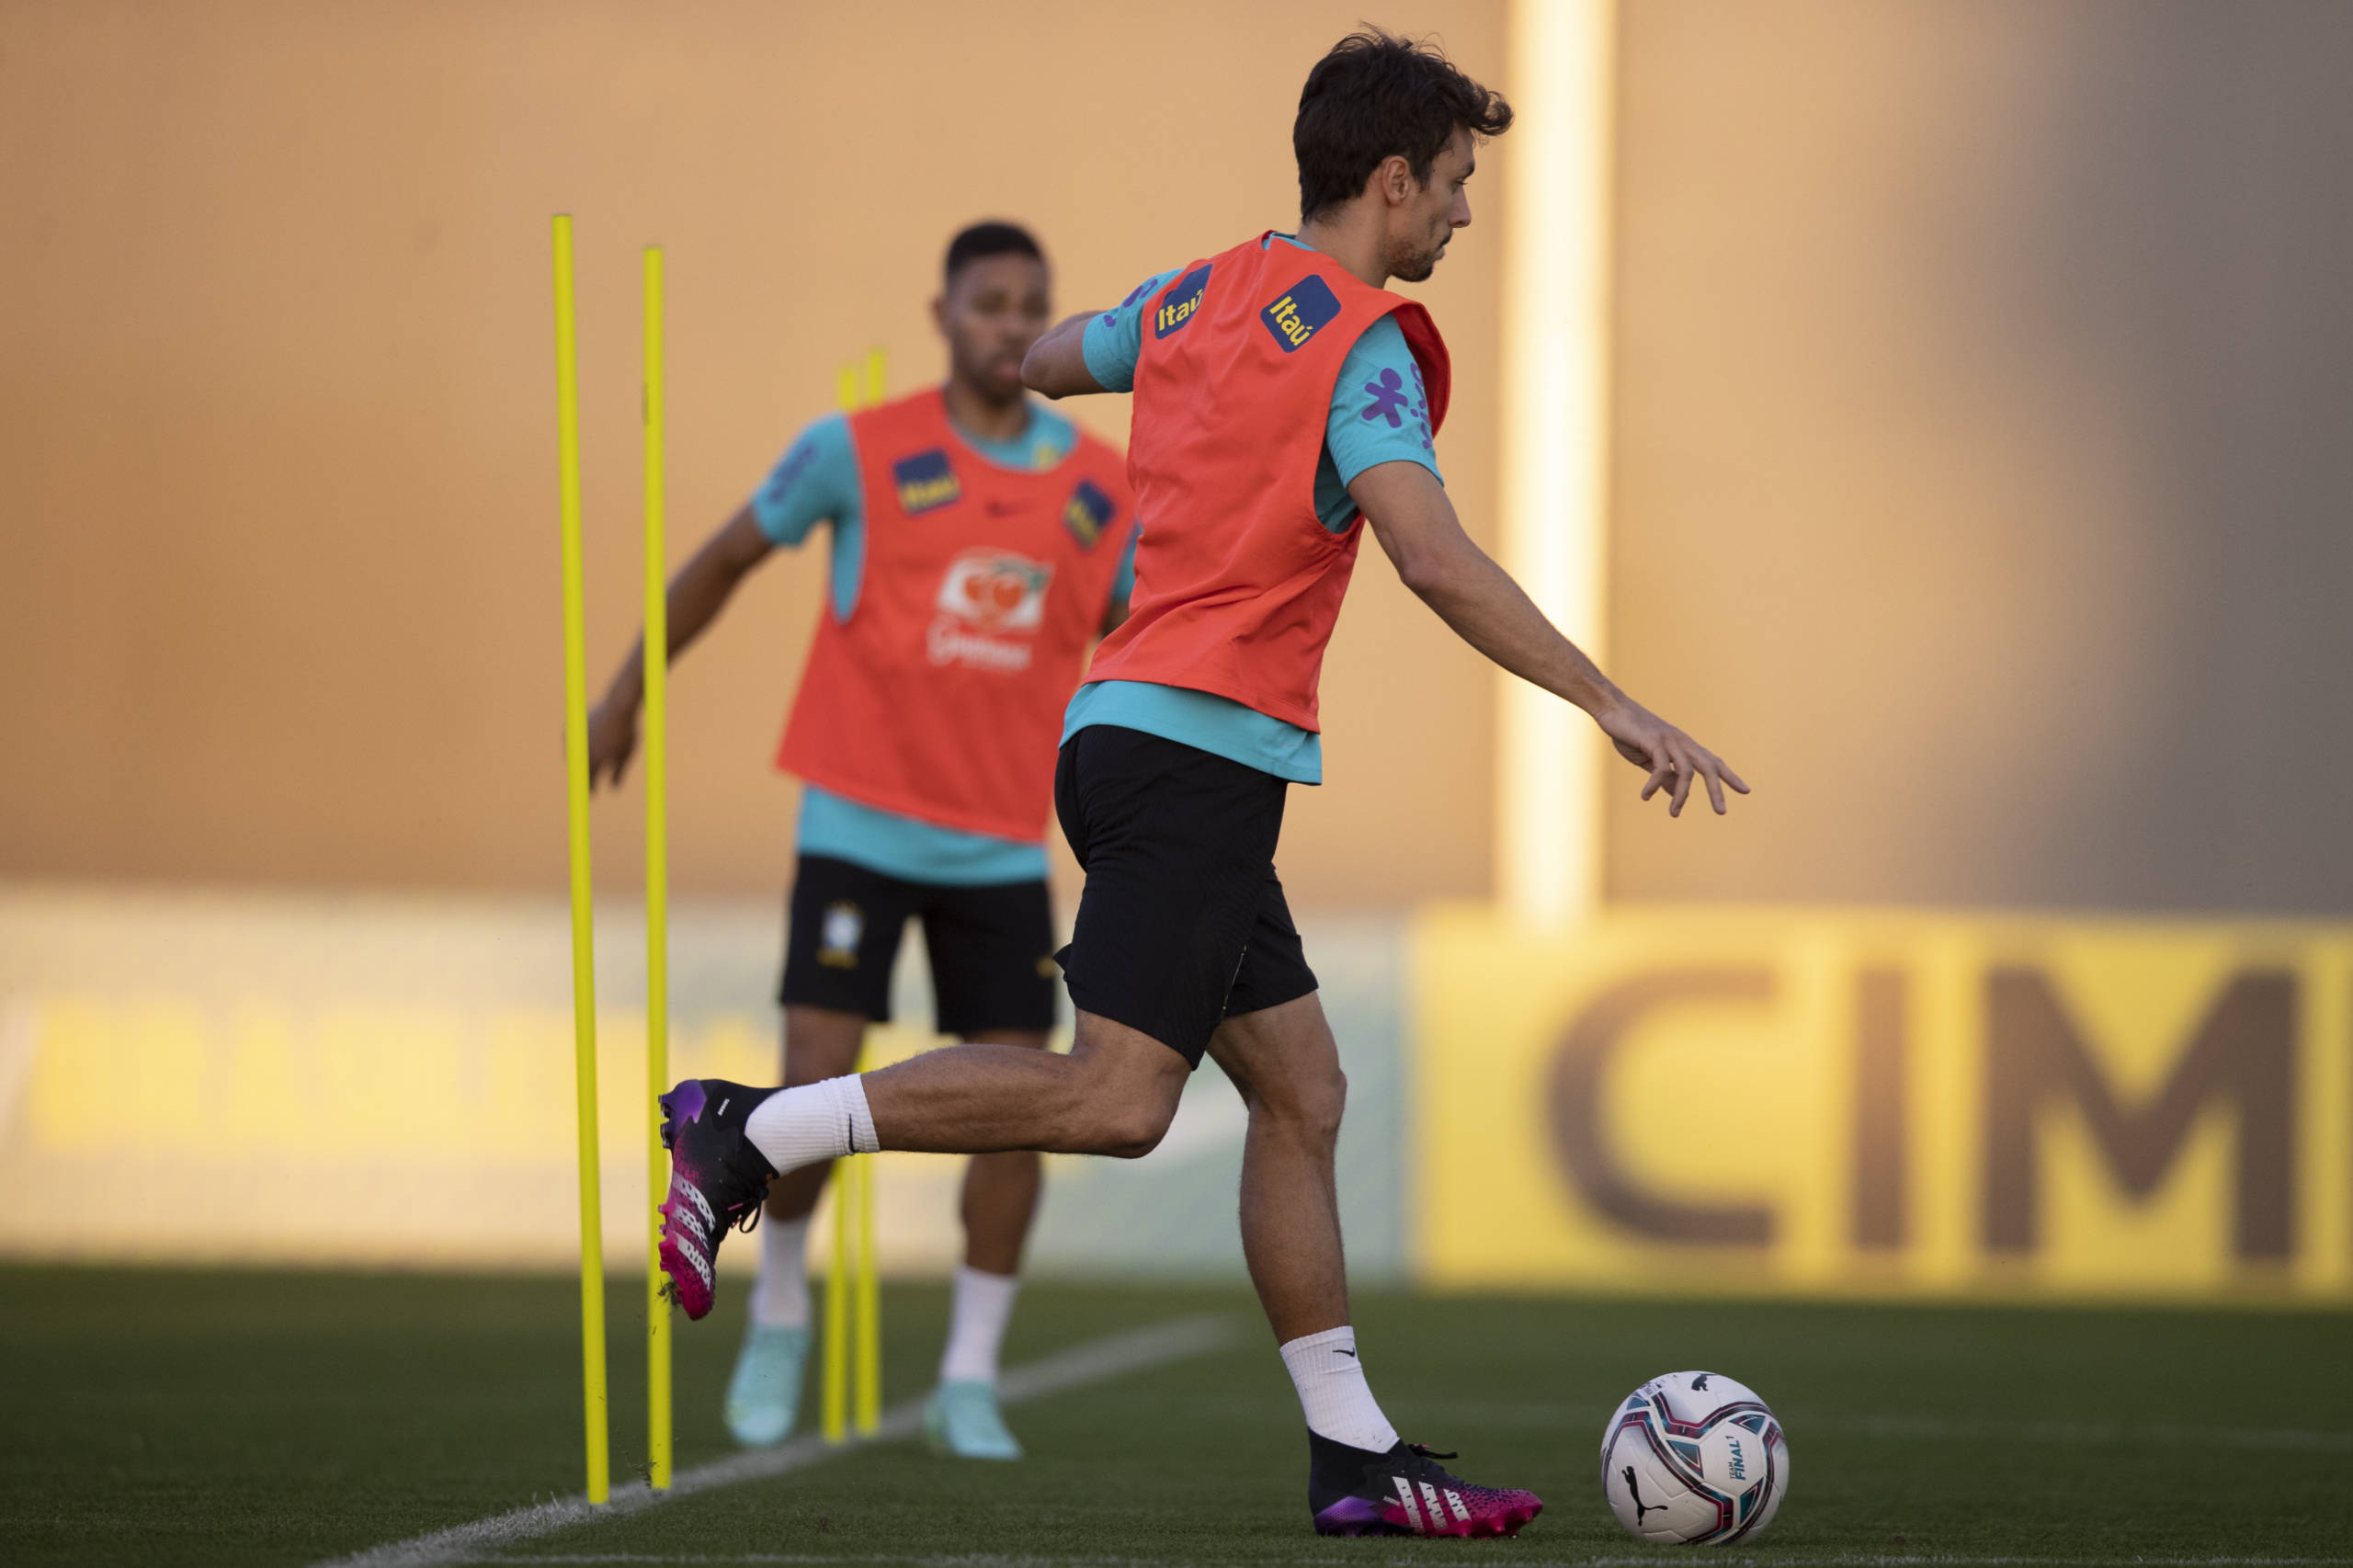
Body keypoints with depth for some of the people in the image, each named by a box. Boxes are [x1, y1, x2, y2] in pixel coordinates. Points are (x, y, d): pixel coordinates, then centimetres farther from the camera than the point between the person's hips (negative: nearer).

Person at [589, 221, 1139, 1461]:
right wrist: (627, 694, 13)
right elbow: (723, 561, 8)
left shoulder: (1102, 492, 2)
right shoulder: (860, 452, -5)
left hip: (1003, 846, 3)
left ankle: (968, 1384, 8)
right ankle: (779, 1311, 17)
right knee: (815, 1086, -11)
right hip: (859, 831, -3)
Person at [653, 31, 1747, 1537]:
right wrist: (1609, 703, -24)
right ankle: (753, 1133, -15)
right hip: (1204, 744, -10)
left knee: (1302, 1091, 9)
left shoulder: (1196, 296, 15)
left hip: (1129, 726, 10)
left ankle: (1355, 1454, 8)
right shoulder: (1363, 347, -10)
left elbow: (1042, 362, 34)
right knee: (1117, 1099, -17)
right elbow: (1436, 561, -23)